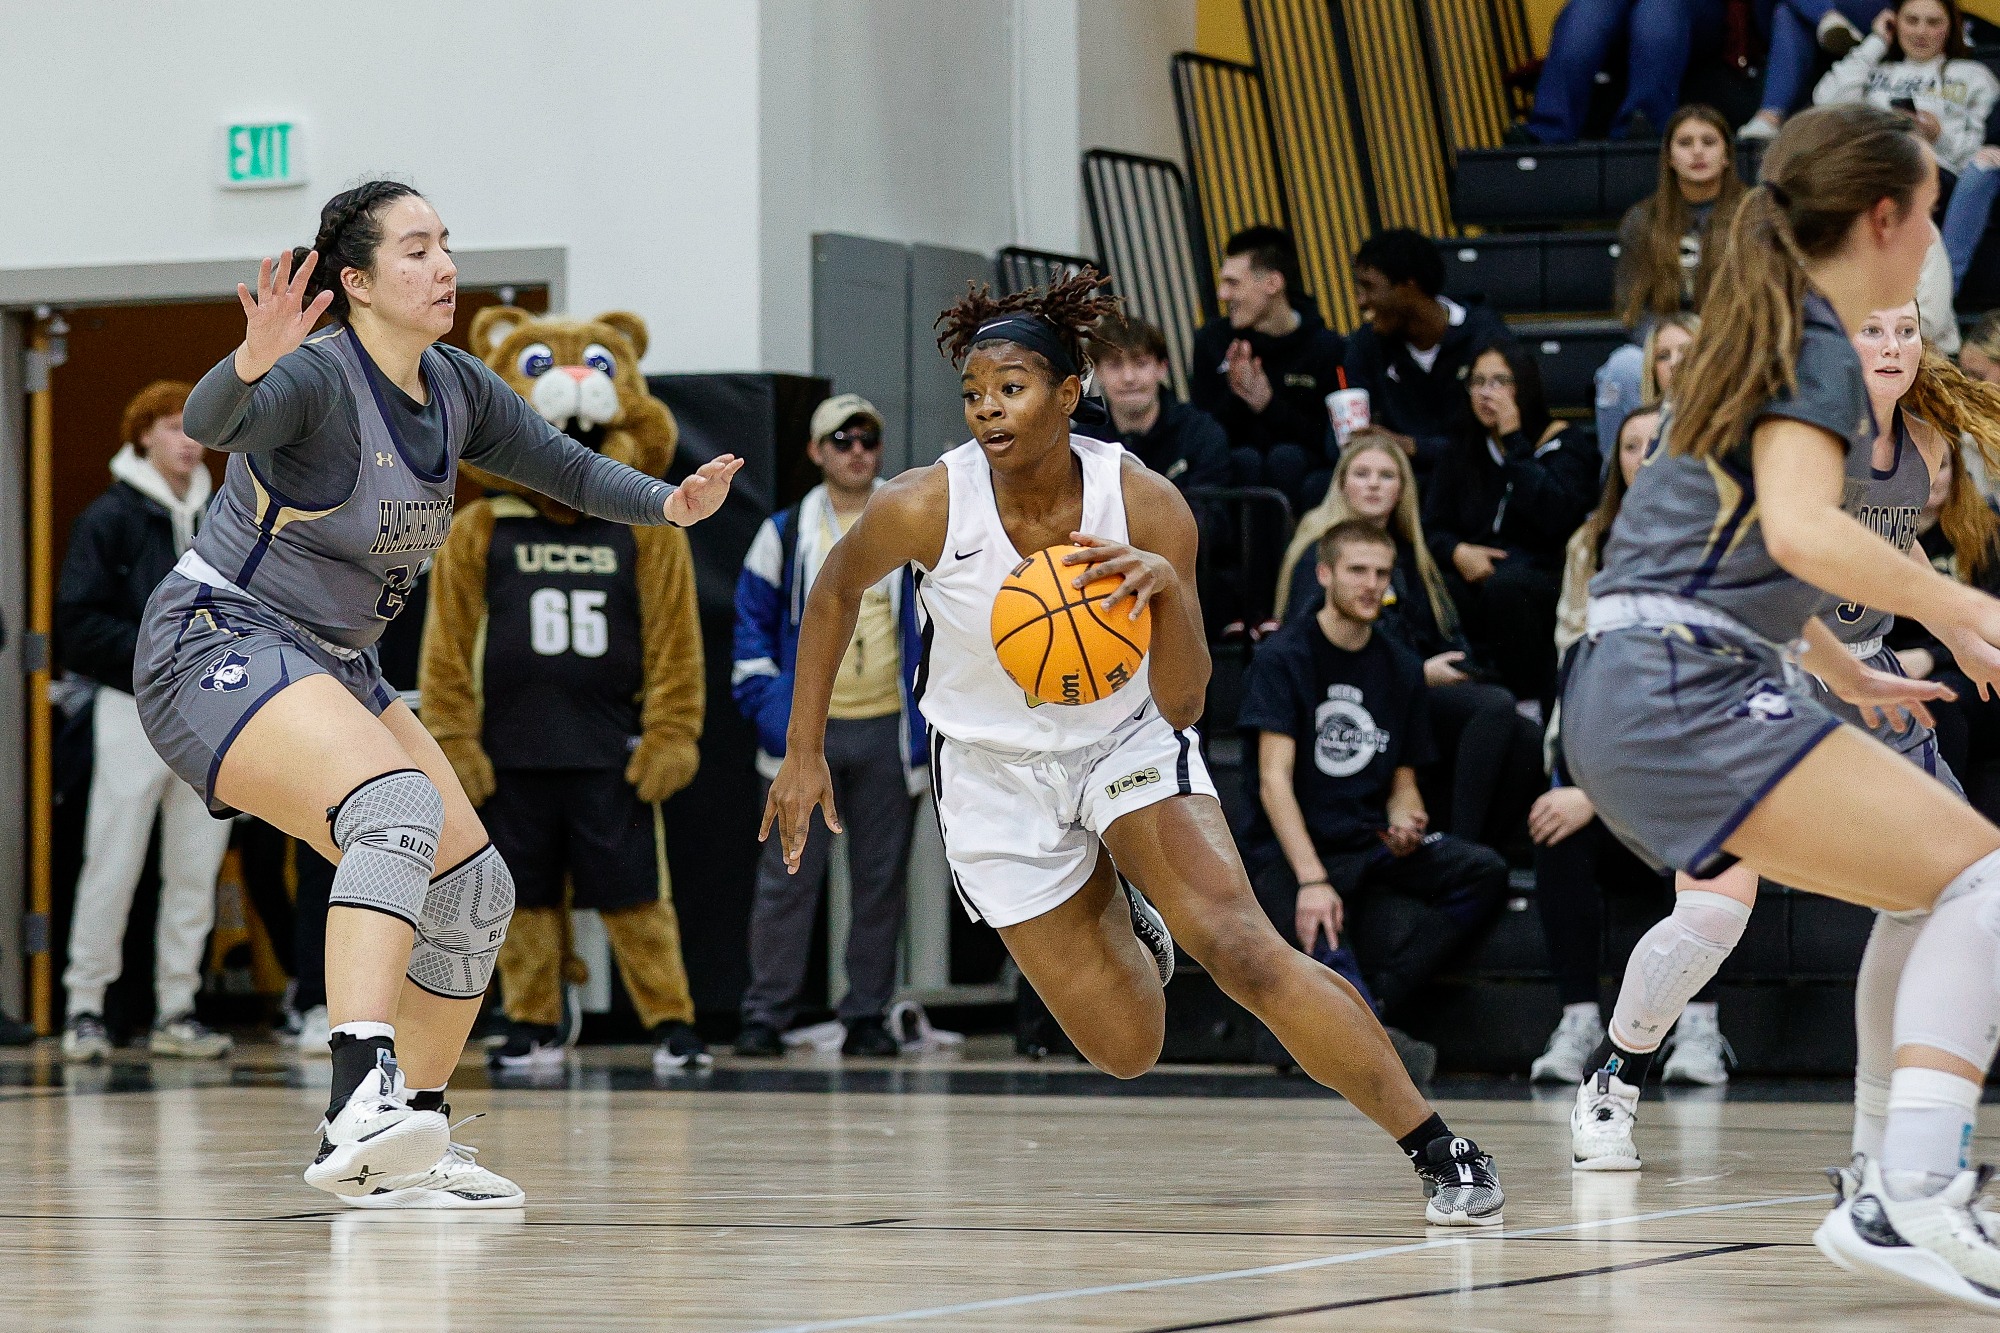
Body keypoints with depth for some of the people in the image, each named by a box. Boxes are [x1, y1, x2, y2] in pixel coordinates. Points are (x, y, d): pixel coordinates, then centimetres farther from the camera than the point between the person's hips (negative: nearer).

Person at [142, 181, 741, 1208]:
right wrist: (251, 364, -61)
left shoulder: (453, 390, 5)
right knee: (397, 808, -34)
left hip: (331, 667, 9)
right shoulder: (316, 376, -20)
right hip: (217, 646, -9)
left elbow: (566, 468, 16)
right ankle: (359, 1102, -48)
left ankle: (404, 1151, 19)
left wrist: (668, 503, -2)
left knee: (473, 892, 6)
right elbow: (211, 422, -39)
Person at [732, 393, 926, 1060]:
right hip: (806, 730, -1)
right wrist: (769, 712, -3)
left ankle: (868, 1016, 10)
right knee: (787, 877, -2)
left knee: (881, 879, 4)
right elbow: (754, 626, 8)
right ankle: (765, 1016, 2)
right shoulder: (784, 535, 7)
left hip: (887, 730, 1)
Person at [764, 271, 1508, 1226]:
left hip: (1127, 744, -1)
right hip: (996, 769, 1)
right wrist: (803, 752, 2)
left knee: (1238, 946, -25)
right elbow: (834, 591, 1)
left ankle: (1437, 1150, -17)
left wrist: (1169, 589, -39)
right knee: (1127, 1050, 0)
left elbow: (1181, 706, -20)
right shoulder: (922, 509, -21)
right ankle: (1121, 926, 37)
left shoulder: (1146, 505, -21)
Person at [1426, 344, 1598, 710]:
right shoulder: (1462, 453, 19)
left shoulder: (1563, 447, 5)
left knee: (1506, 584, -39)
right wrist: (1458, 552, -12)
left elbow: (1554, 516, -15)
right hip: (1478, 581, 3)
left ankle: (1537, 711, -29)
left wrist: (1514, 443, -11)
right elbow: (1432, 526, 12)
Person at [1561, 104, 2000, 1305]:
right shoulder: (1817, 351, -10)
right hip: (1686, 694, -11)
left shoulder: (1766, 337, 19)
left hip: (1631, 697, 11)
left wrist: (1845, 675, 33)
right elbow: (1802, 531, -28)